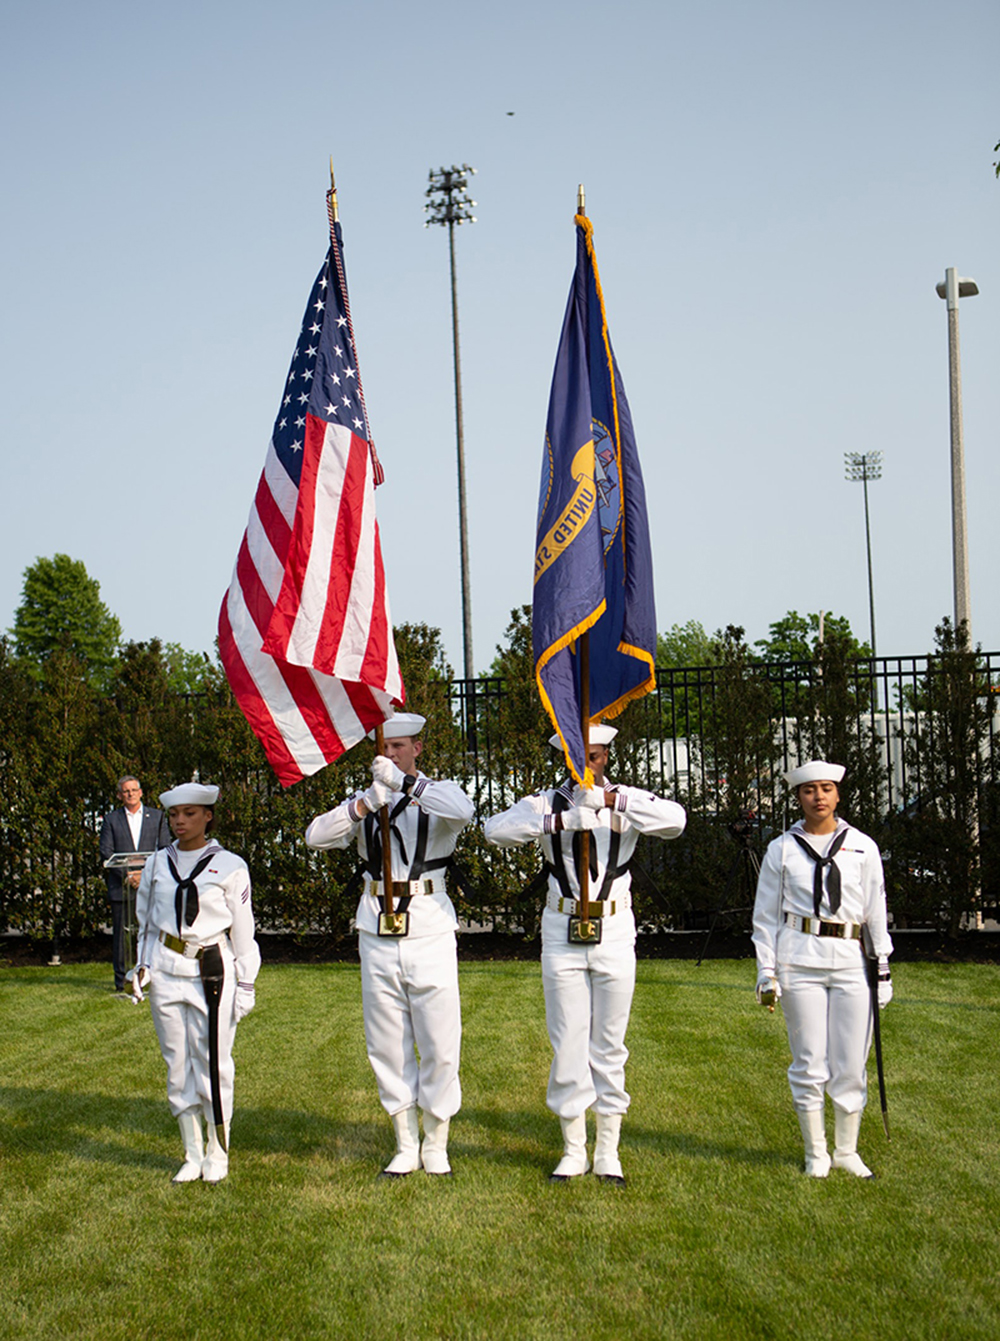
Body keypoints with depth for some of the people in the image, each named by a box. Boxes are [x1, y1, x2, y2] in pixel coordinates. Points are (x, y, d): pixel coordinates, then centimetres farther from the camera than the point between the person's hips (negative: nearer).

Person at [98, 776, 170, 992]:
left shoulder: (157, 817, 11)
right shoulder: (111, 819, 10)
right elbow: (105, 852, 3)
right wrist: (126, 874, -10)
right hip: (120, 885, 0)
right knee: (121, 932, 0)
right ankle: (121, 979, 8)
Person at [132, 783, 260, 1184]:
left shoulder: (229, 866, -1)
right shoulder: (157, 865, 9)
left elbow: (243, 929, 2)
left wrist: (246, 982, 1)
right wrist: (143, 967, 9)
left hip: (213, 970, -3)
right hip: (166, 970, 3)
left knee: (213, 1062, -1)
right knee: (178, 1063, 7)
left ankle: (218, 1153, 14)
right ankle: (192, 1154, 18)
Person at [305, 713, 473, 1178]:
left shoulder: (437, 796, 1)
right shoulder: (363, 801, 11)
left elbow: (462, 809, -24)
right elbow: (316, 836, -3)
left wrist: (403, 782, -30)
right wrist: (364, 805, -18)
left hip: (430, 933, -3)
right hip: (378, 934, 3)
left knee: (440, 1046, 0)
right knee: (388, 1047, 7)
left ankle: (435, 1146, 15)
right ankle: (405, 1147, 19)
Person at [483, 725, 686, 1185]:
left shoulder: (629, 801, 0)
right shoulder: (546, 803, 1)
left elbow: (674, 820, -21)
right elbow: (496, 829, -16)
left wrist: (613, 800, -32)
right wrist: (559, 821, -27)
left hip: (614, 930, 0)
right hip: (562, 932, 0)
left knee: (609, 1045, 7)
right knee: (568, 1044, 5)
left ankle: (608, 1154, 18)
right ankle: (573, 1151, 17)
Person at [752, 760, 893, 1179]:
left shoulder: (863, 847, 8)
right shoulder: (781, 849, 5)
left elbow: (876, 912, 11)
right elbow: (765, 915, 9)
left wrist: (883, 969, 9)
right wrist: (766, 972, 4)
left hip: (851, 960, 1)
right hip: (799, 961, -1)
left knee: (851, 1065, 3)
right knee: (810, 1063, 1)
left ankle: (847, 1151, 20)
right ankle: (816, 1153, 15)